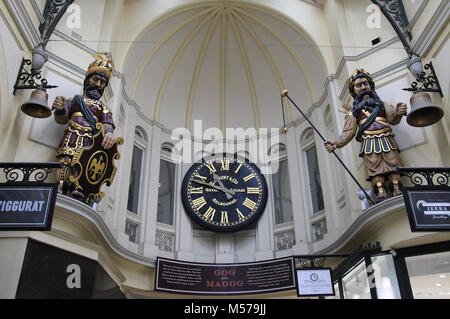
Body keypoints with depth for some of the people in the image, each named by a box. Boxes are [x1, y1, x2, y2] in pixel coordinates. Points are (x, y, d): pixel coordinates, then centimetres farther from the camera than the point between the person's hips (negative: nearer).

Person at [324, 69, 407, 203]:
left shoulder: (382, 104, 24)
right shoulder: (354, 112, 22)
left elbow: (393, 118, 6)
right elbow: (348, 132, 13)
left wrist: (398, 113, -18)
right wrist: (336, 144, -3)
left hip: (386, 140, 1)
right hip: (368, 143, -1)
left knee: (393, 165, -13)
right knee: (375, 168, -17)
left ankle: (397, 191, -19)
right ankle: (380, 192, -26)